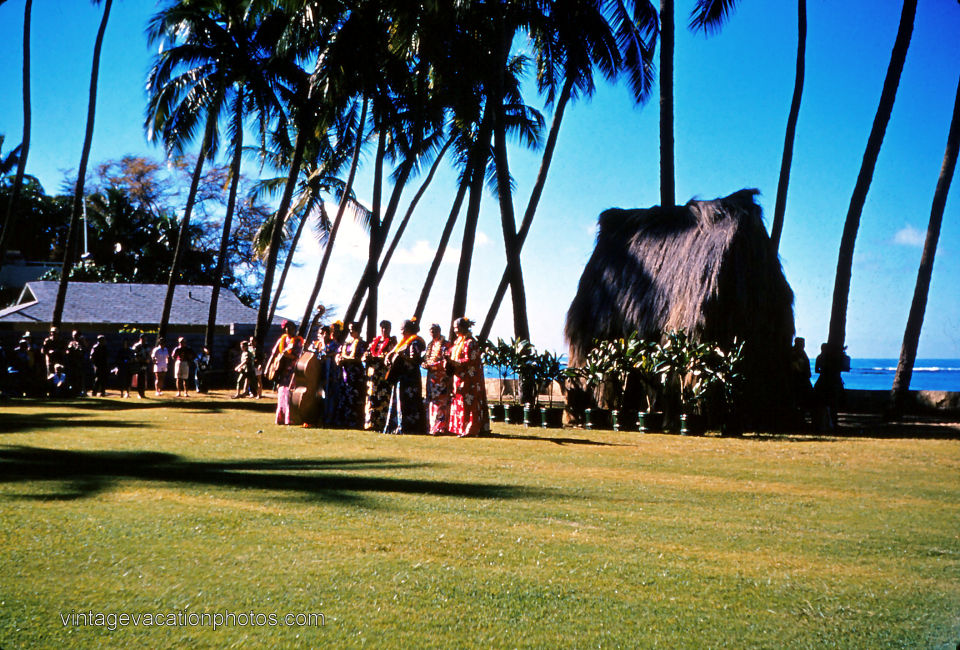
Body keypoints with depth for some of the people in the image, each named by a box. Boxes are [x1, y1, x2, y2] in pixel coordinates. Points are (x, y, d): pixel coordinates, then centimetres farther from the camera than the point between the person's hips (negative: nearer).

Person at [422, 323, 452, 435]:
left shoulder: (445, 345, -4)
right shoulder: (430, 345, 19)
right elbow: (426, 358, 22)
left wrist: (432, 366, -18)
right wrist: (425, 364, -1)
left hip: (441, 378, -7)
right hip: (431, 377, 7)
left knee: (440, 402, -11)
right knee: (431, 401, 6)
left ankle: (440, 427, -13)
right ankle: (431, 427, 8)